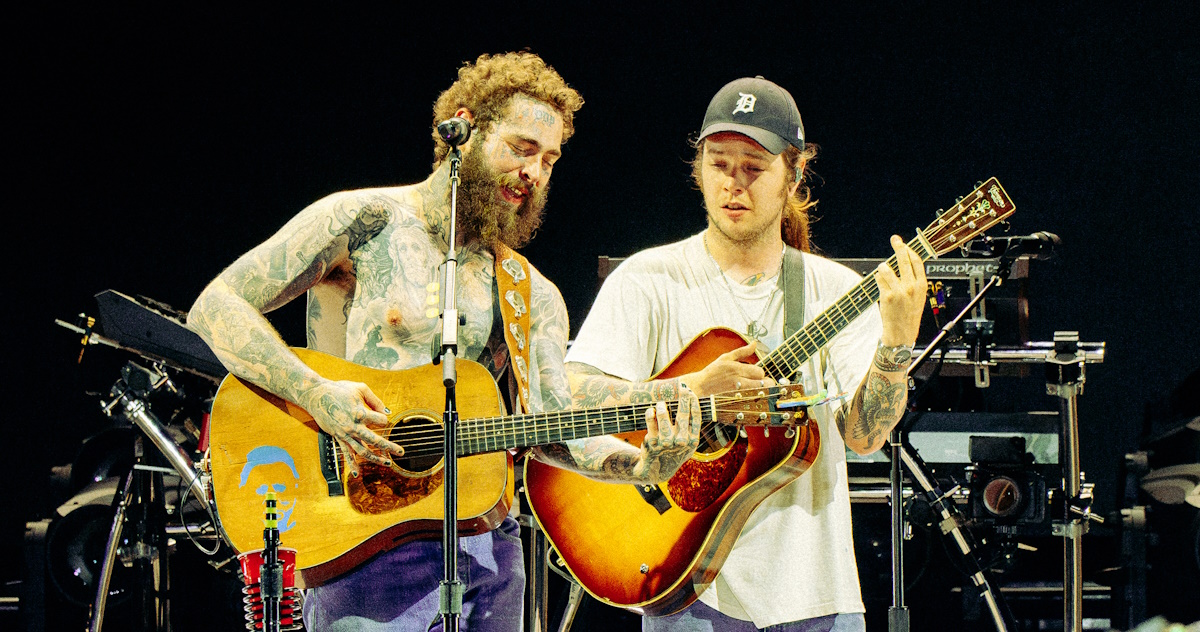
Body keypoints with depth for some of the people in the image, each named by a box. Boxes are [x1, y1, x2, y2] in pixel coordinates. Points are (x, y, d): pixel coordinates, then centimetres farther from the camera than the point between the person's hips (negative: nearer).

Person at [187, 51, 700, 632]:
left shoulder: (534, 297, 13)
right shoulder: (362, 222, -1)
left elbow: (551, 429, 3)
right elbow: (214, 309, -6)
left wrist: (645, 465, -16)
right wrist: (316, 393, -20)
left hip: (488, 549, 5)